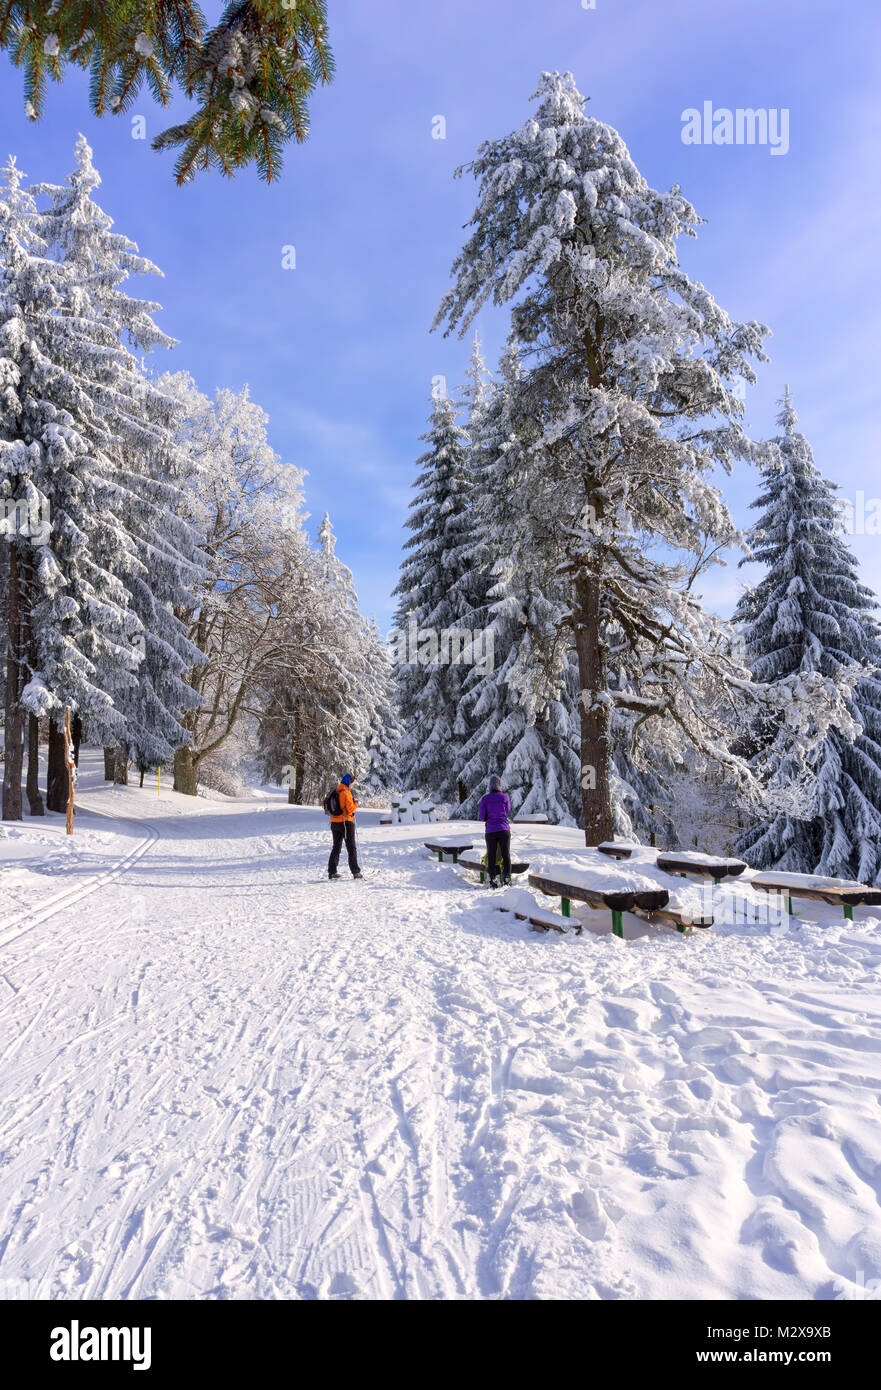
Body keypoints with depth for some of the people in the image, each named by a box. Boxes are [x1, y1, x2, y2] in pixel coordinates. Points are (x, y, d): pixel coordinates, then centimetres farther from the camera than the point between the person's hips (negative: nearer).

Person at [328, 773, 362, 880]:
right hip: (346, 823, -6)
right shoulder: (346, 792, -16)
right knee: (352, 848, 2)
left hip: (335, 822, 6)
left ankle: (332, 871, 12)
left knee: (336, 847, 14)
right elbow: (350, 809, -19)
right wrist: (356, 803, -1)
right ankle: (356, 872, 1)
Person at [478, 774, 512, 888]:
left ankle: (493, 880, 7)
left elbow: (481, 817, 2)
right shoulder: (504, 796, -2)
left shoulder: (485, 799, -1)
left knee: (491, 856, 8)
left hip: (491, 831, 0)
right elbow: (508, 812, 10)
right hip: (504, 829, 0)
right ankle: (507, 878, 5)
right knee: (506, 854, 7)